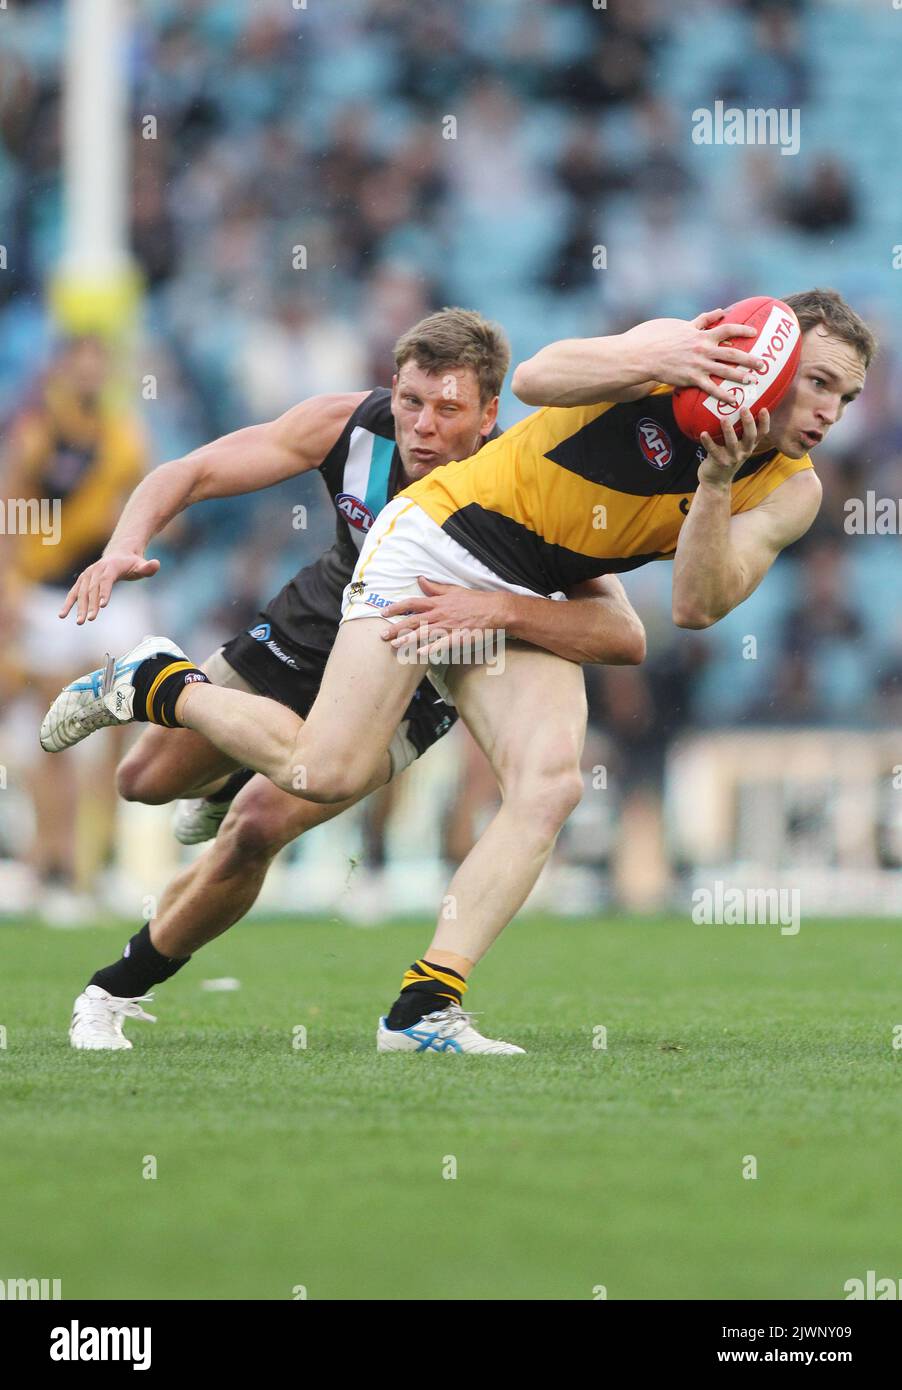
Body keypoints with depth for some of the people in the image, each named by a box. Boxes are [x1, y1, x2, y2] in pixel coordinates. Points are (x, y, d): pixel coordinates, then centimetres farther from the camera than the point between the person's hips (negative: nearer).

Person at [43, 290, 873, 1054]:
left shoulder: (789, 493, -3)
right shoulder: (675, 349, -14)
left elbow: (698, 607, -16)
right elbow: (535, 379, -29)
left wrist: (716, 483, -30)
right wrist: (652, 360, -44)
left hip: (526, 611, 5)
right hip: (444, 541, -5)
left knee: (551, 785, -21)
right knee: (328, 772, -13)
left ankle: (425, 1010, -19)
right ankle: (158, 684, 15)